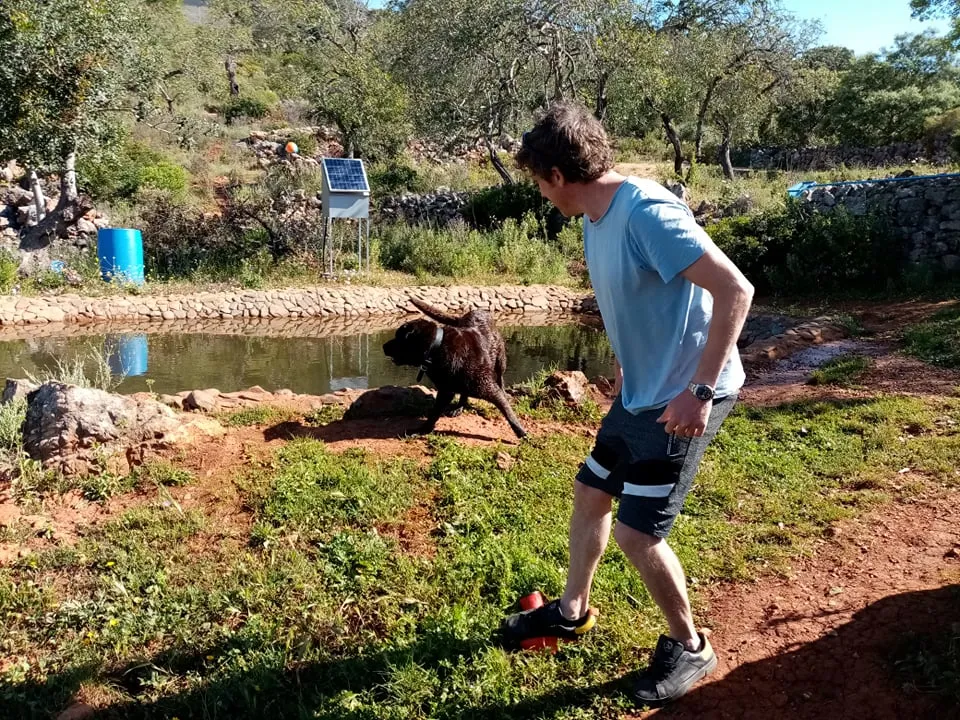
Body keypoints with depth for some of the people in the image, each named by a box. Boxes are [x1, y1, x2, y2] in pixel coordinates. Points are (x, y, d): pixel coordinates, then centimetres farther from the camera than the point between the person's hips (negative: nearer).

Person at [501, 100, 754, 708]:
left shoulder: (647, 213, -25)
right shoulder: (596, 217, 5)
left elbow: (735, 290, -29)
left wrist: (699, 390, -29)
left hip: (683, 399, -9)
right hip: (641, 392, 10)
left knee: (636, 532, -5)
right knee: (590, 493, 17)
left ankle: (690, 647, 20)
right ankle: (572, 611, 39)